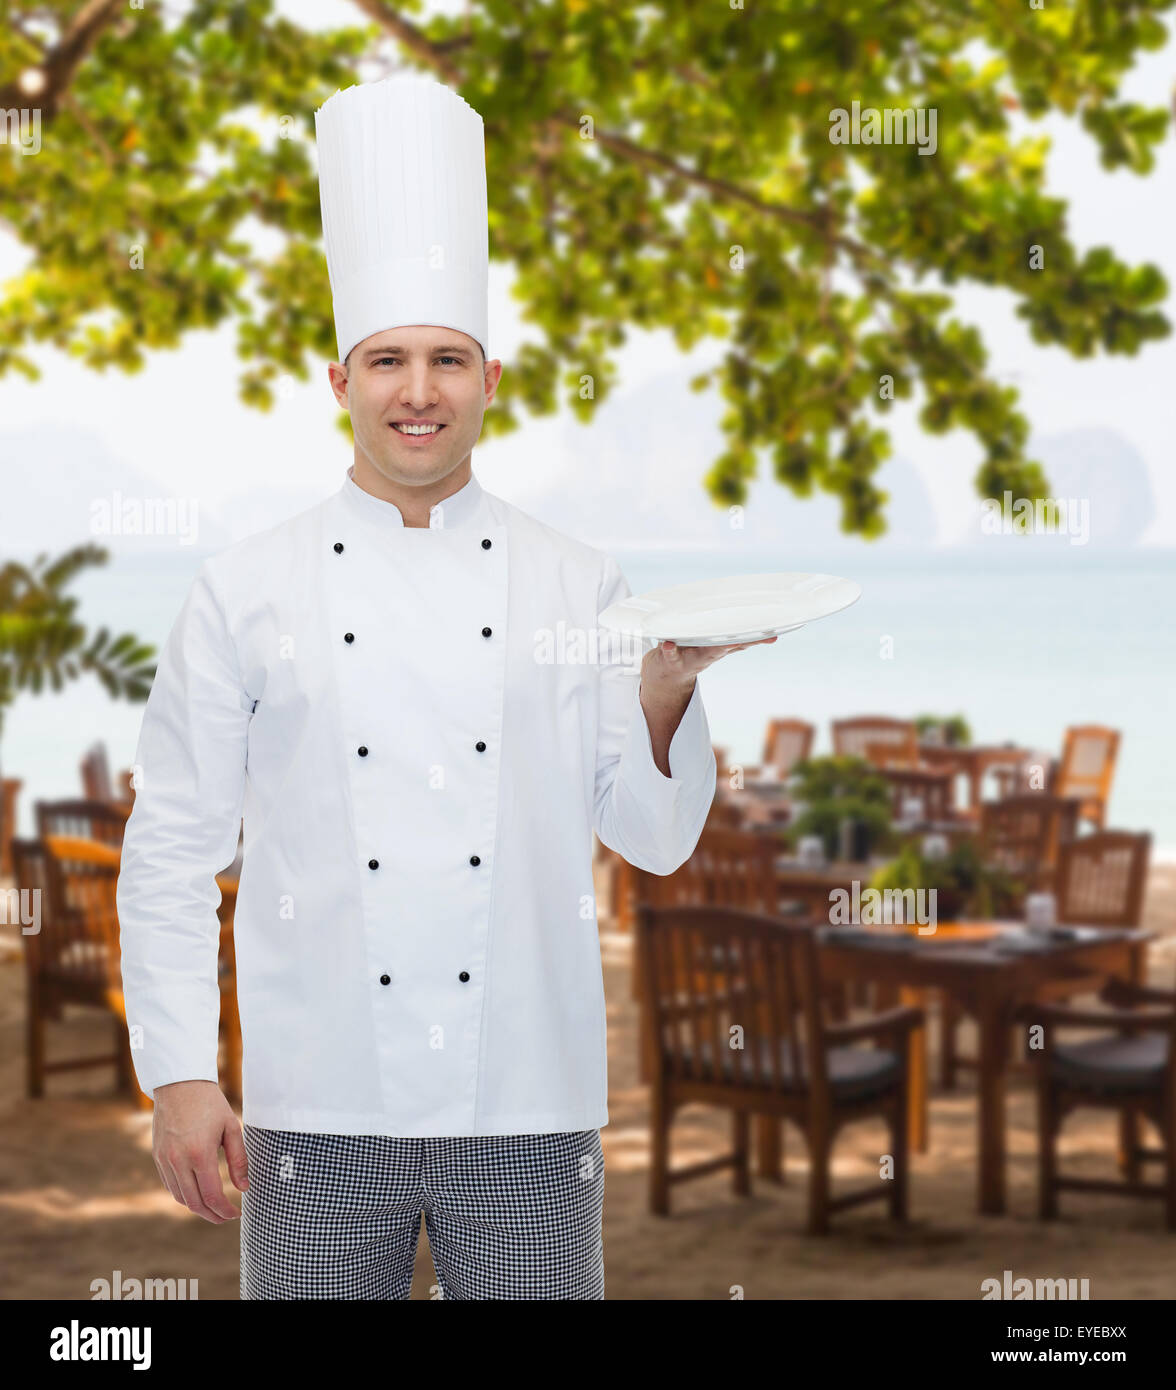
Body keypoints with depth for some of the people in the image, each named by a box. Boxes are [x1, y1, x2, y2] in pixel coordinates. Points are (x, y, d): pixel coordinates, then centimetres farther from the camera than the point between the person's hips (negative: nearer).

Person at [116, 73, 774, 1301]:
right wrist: (179, 1074, -4)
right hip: (319, 1107, -1)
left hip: (529, 1107, 1)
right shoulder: (248, 590, 2)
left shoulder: (577, 586, 6)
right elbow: (173, 849, 2)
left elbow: (655, 839, 6)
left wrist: (666, 690, -12)